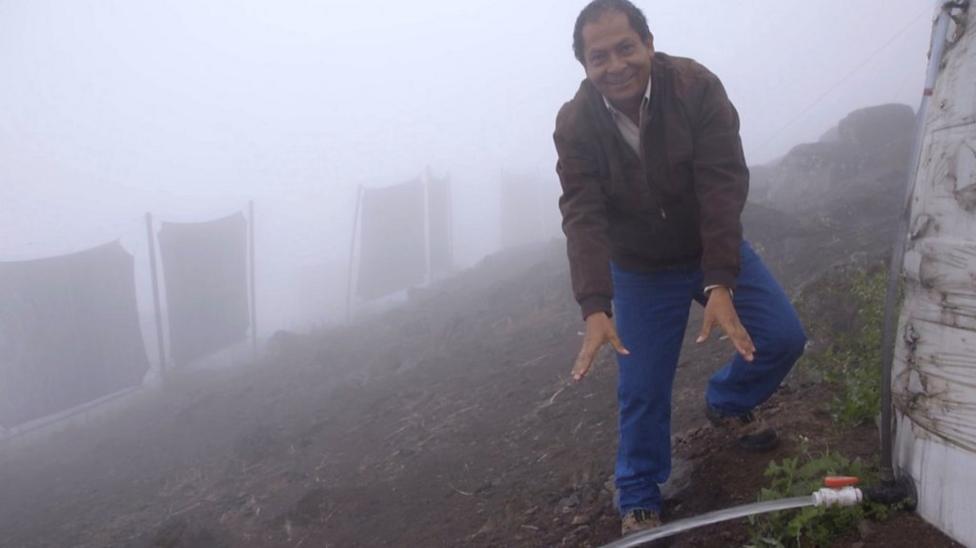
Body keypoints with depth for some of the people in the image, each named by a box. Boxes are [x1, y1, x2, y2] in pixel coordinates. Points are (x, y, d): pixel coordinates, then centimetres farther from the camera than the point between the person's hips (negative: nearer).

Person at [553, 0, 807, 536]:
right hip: (639, 270, -1)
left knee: (784, 336, -4)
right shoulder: (575, 125, -20)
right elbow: (582, 216, -27)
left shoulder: (697, 87, -22)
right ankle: (638, 500, 21)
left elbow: (722, 186, -29)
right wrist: (595, 307, -40)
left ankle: (726, 401, 28)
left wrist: (721, 285, -38)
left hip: (716, 250, 1)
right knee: (642, 389, -1)